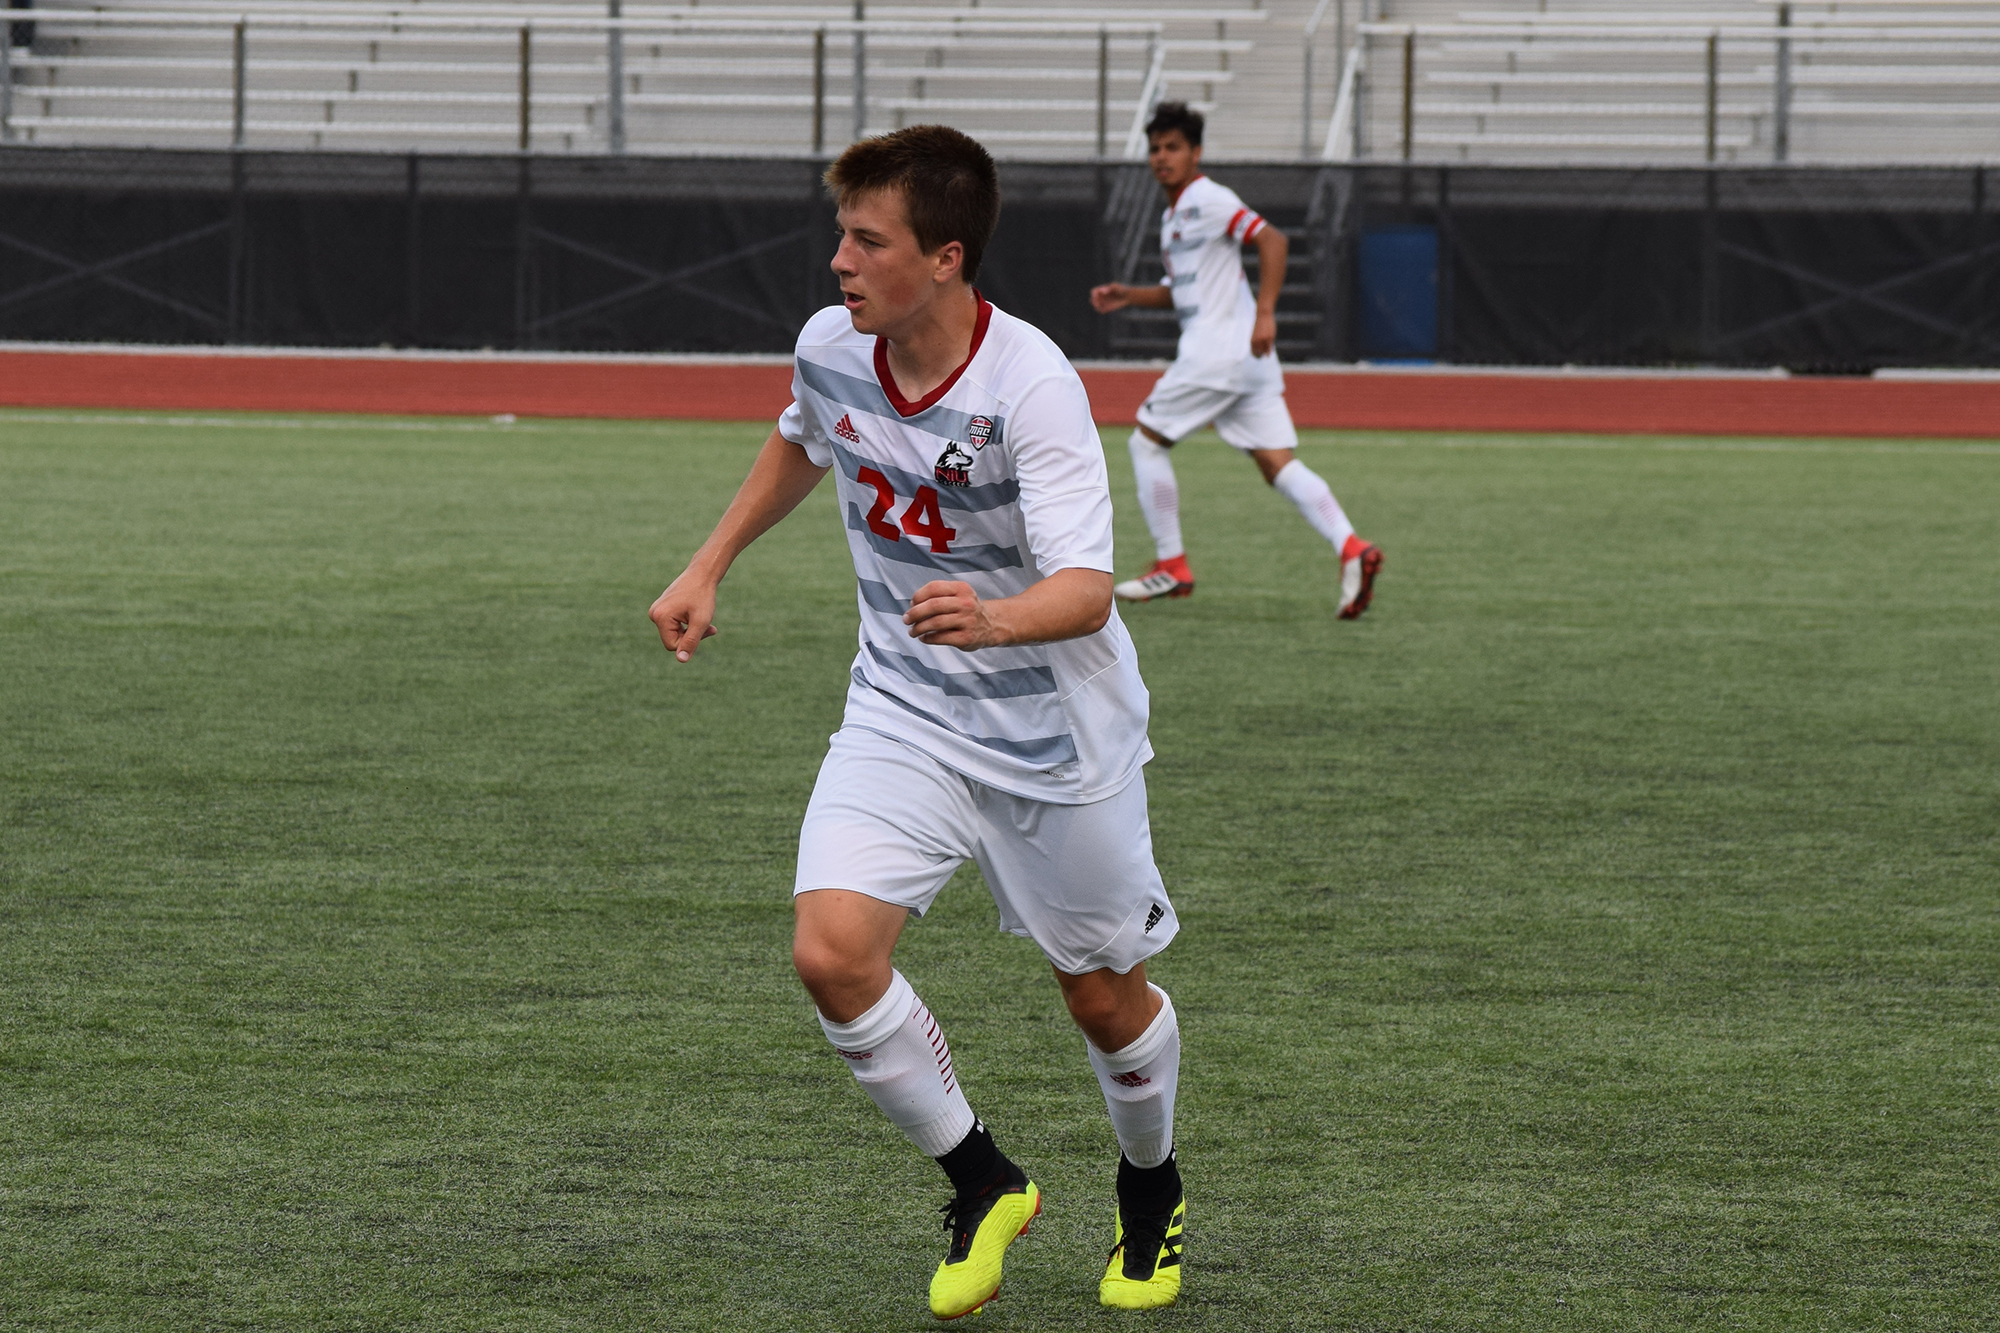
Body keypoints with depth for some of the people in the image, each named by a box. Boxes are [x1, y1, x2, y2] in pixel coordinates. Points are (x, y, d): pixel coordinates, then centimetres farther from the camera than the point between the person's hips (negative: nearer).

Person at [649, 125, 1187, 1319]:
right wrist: (710, 569, 18)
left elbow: (1087, 590, -36)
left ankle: (1151, 1191, 41)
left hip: (1054, 729, -4)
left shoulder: (1031, 386, -27)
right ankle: (982, 1184, 6)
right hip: (904, 714, 4)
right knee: (833, 952, -16)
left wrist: (992, 621, -56)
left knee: (1106, 997, 9)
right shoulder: (832, 348, -9)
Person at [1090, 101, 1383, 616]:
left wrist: (1265, 313, -28)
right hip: (1248, 361, 9)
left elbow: (1272, 240, -19)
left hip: (1217, 353, -9)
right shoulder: (1175, 216, 22)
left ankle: (1171, 566, 8)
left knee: (1147, 442, 4)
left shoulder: (1208, 201, -8)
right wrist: (1127, 296, 20)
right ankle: (1350, 548, -19)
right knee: (1277, 464, -2)